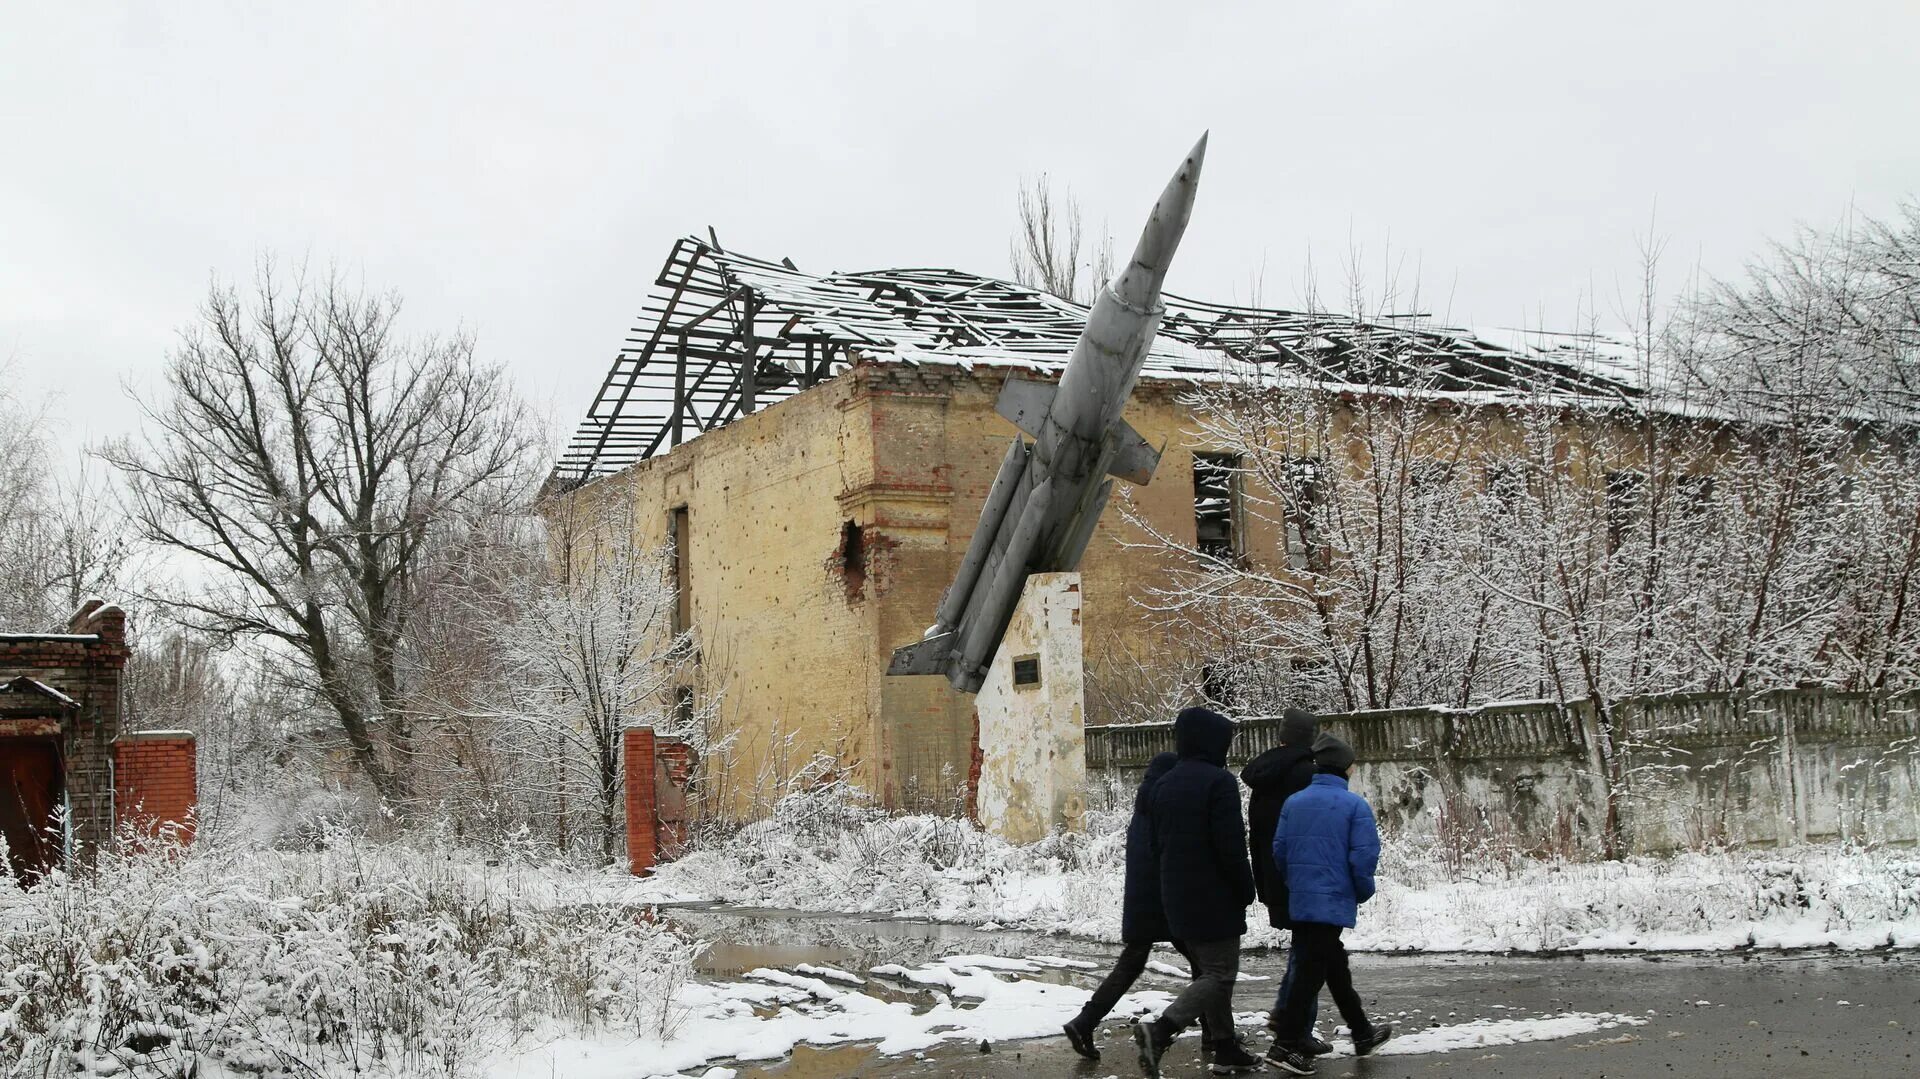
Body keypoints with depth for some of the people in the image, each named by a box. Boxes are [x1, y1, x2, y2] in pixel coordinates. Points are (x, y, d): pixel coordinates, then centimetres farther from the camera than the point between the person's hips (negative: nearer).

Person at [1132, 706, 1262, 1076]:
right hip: (1214, 900, -8)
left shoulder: (1164, 785, 12)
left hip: (1177, 899, 8)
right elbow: (1231, 846, -18)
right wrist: (1246, 890, -5)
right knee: (1220, 974, -5)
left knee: (1207, 971, 17)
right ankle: (1160, 1030, -21)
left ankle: (1226, 1049, 20)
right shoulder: (1218, 781, -14)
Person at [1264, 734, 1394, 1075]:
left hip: (1299, 902, 6)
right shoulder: (1354, 805, -9)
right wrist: (1363, 892, 3)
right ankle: (1286, 1045, -8)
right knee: (1312, 972, -4)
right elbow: (1364, 856, -14)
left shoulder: (1293, 802, 5)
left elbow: (1279, 850, 5)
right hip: (1333, 902, -6)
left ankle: (1362, 1033, 33)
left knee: (1335, 966, 19)